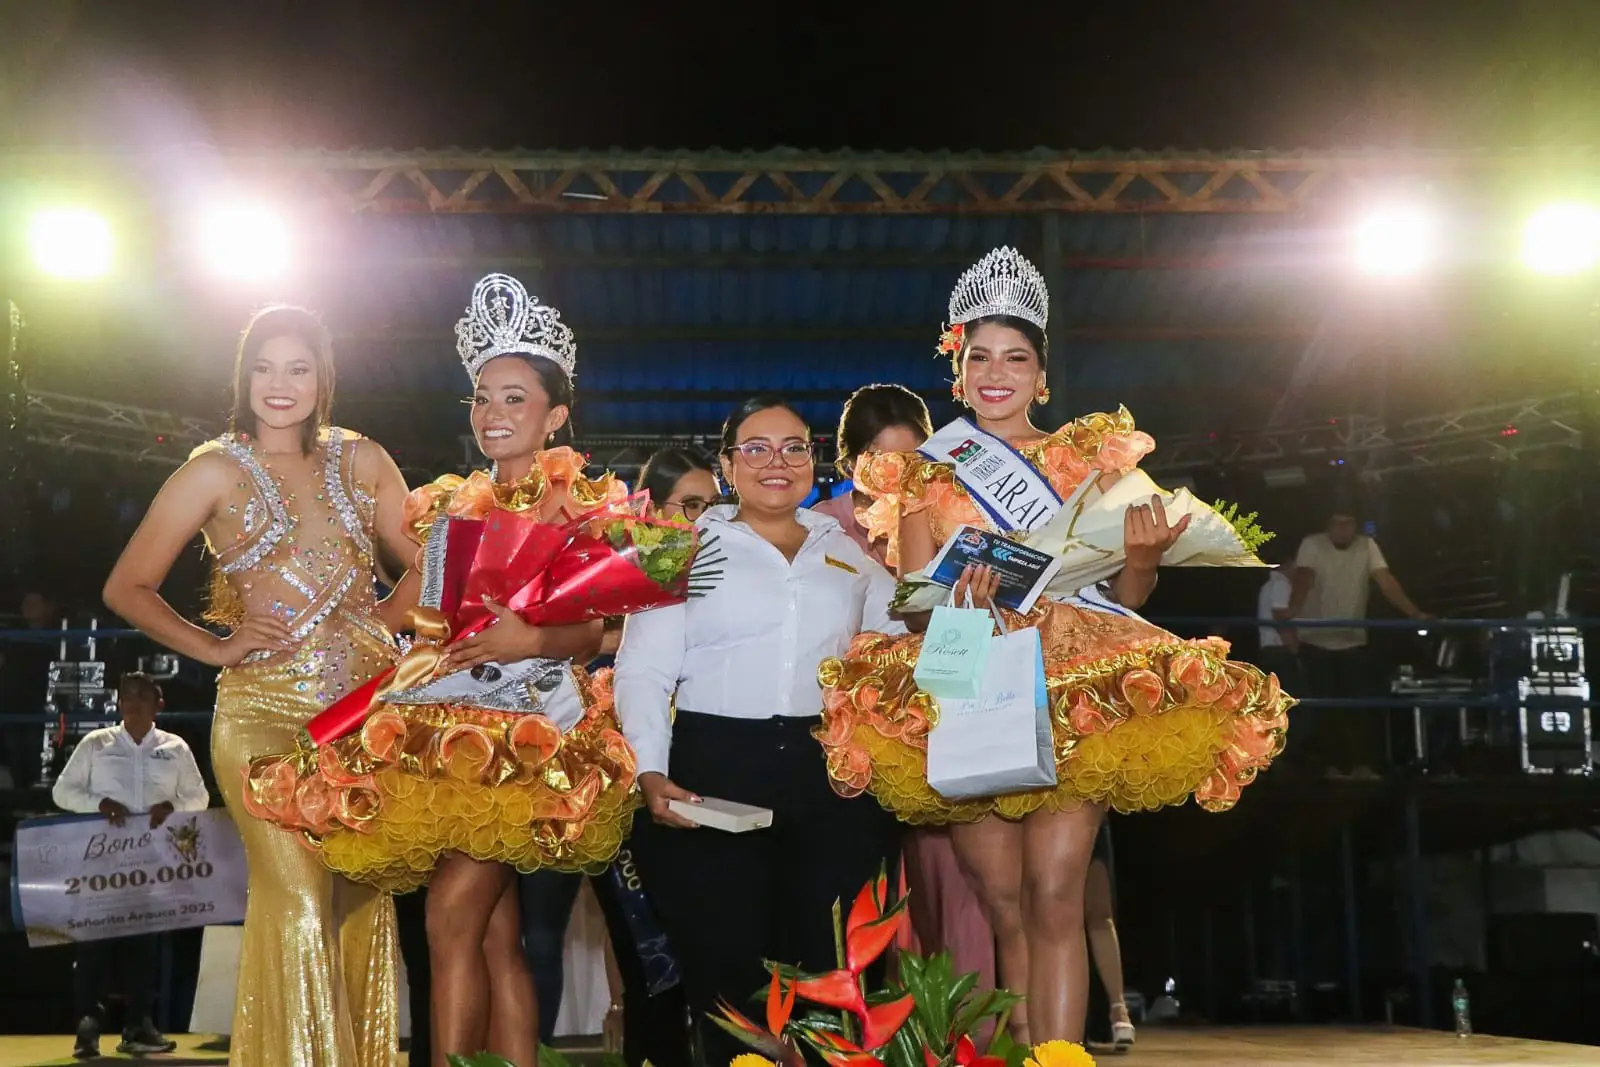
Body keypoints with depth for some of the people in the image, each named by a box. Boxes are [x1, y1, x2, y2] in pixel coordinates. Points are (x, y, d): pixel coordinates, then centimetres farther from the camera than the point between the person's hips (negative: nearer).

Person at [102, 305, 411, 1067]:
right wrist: (217, 649, -3)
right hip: (265, 715, -3)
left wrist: (392, 627, -2)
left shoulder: (362, 461, 10)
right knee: (297, 903, -12)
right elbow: (127, 588, 6)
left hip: (367, 713, 3)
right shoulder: (217, 471, 4)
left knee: (365, 901, 5)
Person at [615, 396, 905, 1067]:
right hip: (712, 771, -2)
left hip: (832, 776, 2)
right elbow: (643, 671, 0)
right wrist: (651, 774, -13)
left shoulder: (848, 554, 17)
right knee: (725, 968, -1)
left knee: (827, 970, 2)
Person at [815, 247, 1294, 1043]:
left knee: (1054, 894, -13)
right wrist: (959, 604, -16)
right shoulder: (925, 478, 12)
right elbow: (913, 607, 6)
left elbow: (1121, 600, 12)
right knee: (1001, 901, -3)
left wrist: (1141, 560, -10)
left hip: (1077, 687, 0)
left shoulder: (1090, 460, 12)